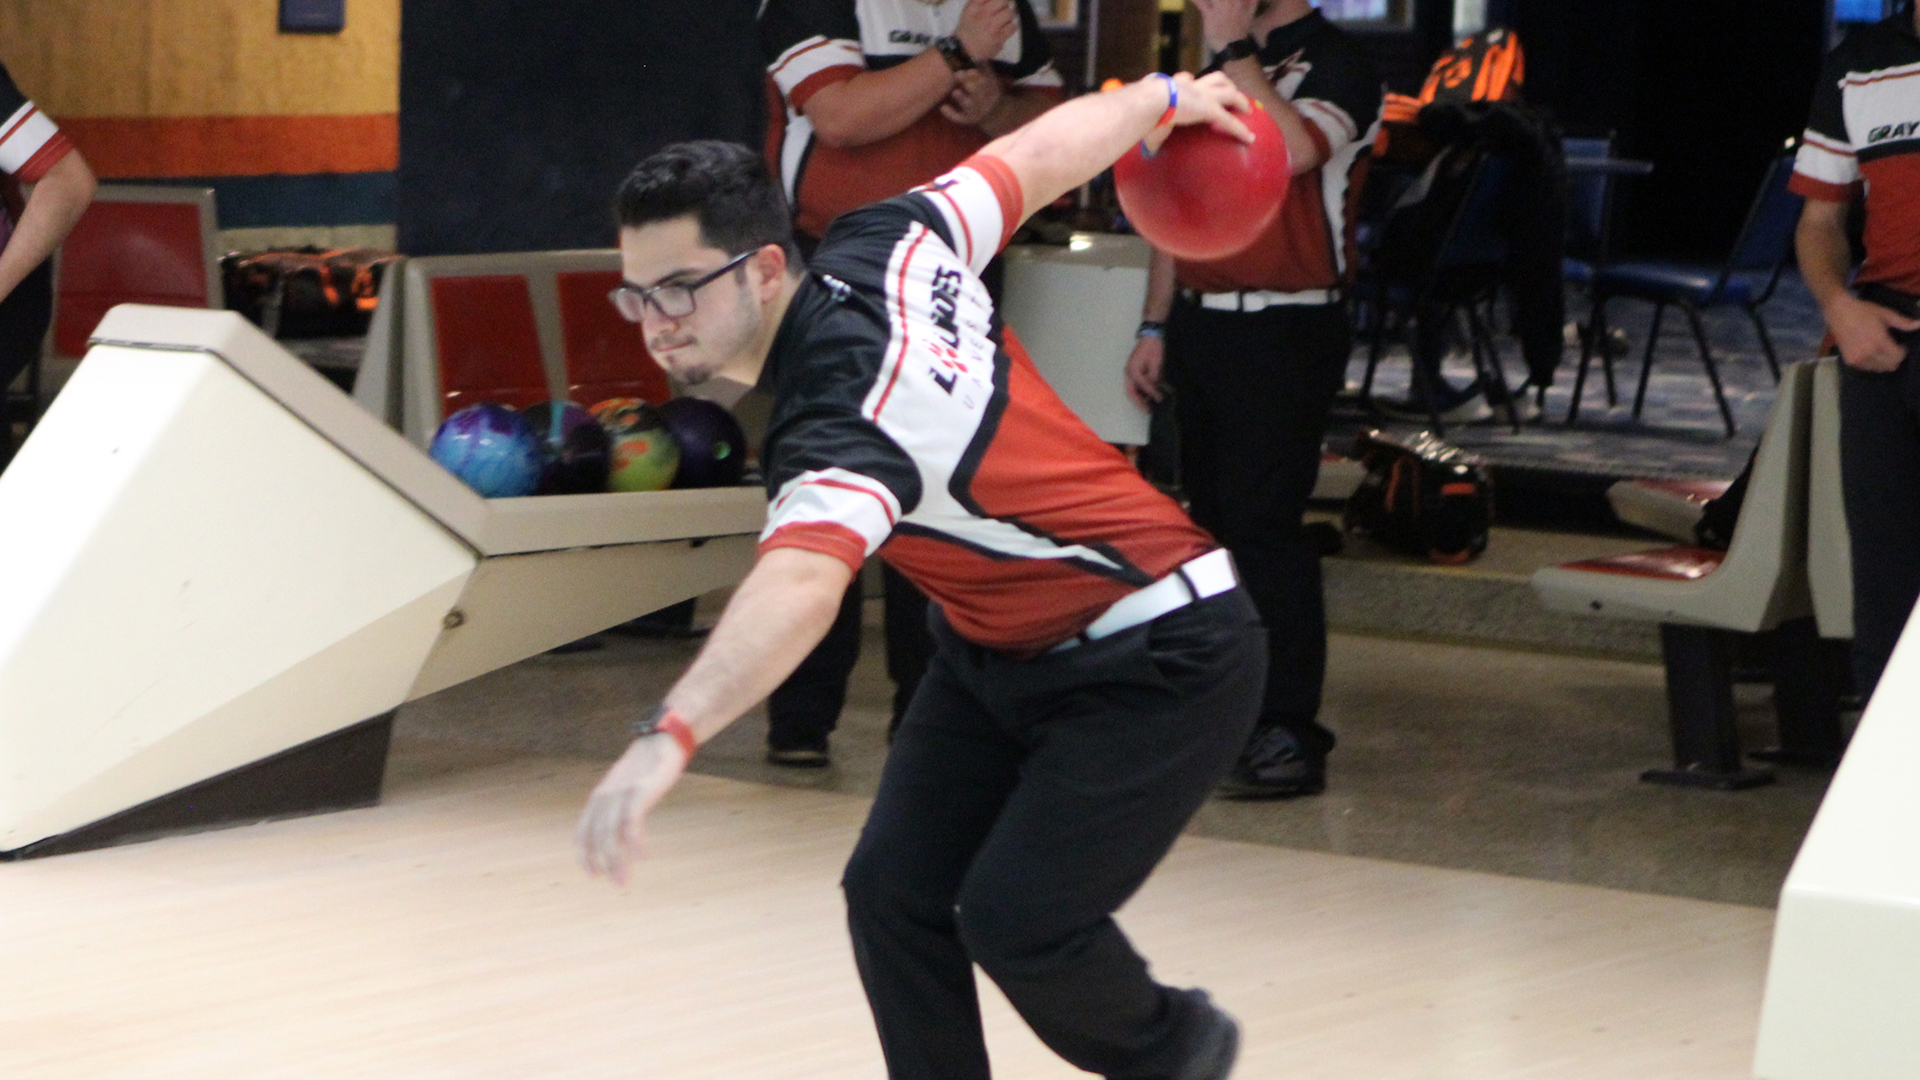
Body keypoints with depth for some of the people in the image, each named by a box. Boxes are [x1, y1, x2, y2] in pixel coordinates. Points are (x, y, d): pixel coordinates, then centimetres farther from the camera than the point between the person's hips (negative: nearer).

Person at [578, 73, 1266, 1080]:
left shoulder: (842, 415, -36)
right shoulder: (883, 245, -11)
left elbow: (799, 589, -57)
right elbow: (1046, 150, 4)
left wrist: (670, 734, -73)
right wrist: (1163, 98, 26)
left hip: (1157, 662, -10)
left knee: (1015, 922, -15)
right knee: (894, 894, -3)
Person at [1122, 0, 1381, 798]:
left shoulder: (1335, 65, -8)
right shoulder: (1217, 70, 18)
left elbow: (1291, 148, -30)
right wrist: (1156, 326, 17)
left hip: (1285, 333, -8)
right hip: (1202, 324, 8)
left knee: (1262, 524, -11)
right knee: (1214, 521, 10)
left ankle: (1288, 734, -9)